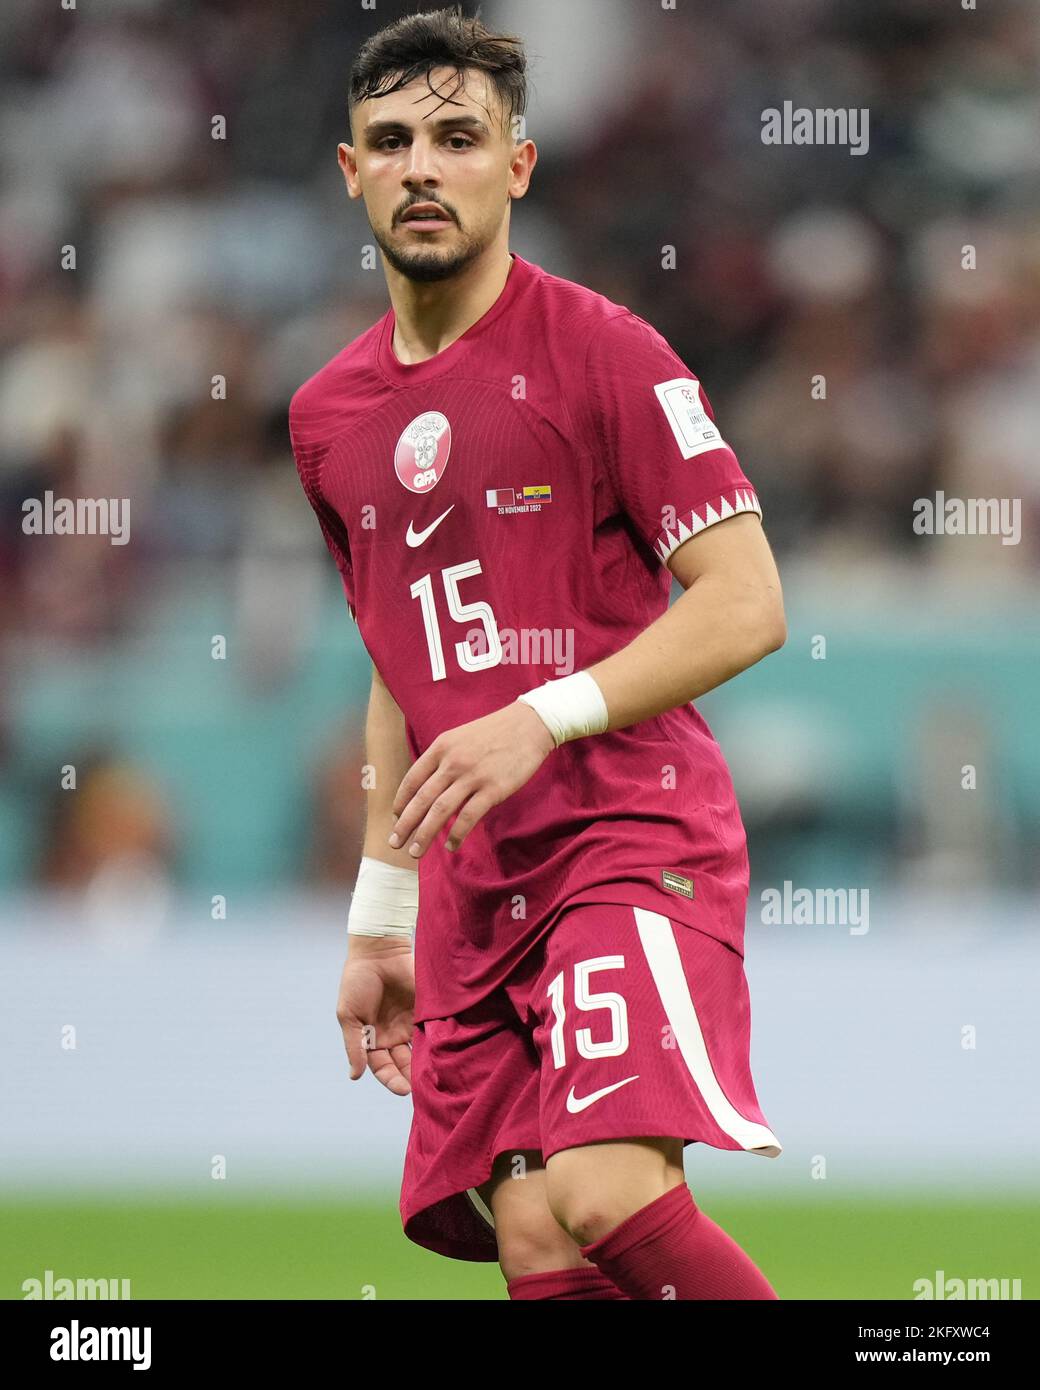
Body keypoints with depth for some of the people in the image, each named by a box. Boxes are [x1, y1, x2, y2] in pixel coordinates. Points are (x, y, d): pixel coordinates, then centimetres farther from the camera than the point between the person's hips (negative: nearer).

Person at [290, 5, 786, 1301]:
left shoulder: (604, 353, -5)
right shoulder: (329, 417, 15)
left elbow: (746, 604, -10)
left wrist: (541, 721, -20)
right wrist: (379, 924, 22)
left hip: (632, 843, -6)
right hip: (469, 890, 6)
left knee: (607, 1197, -25)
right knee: (531, 1241, -4)